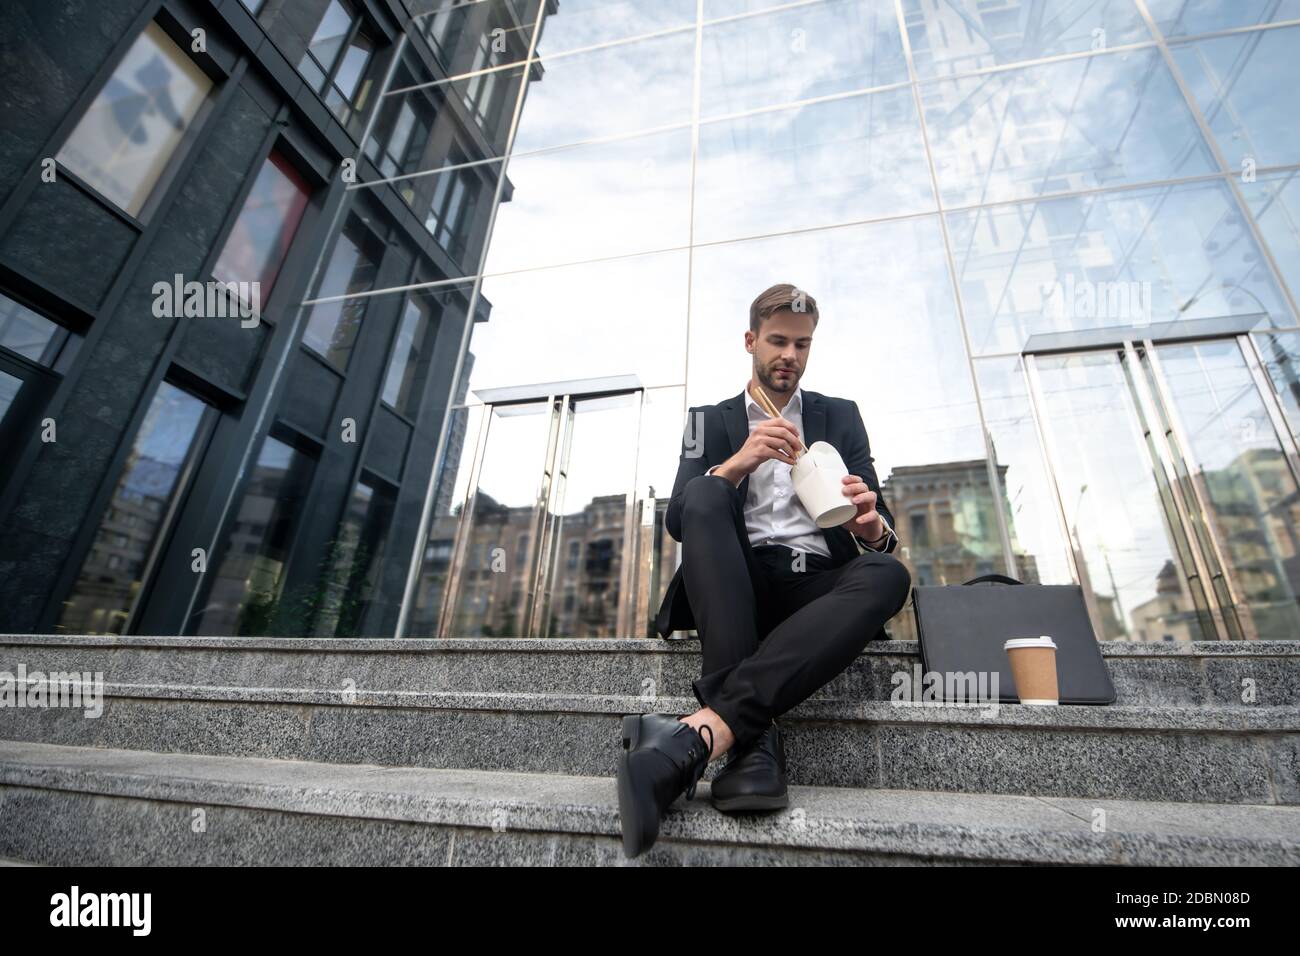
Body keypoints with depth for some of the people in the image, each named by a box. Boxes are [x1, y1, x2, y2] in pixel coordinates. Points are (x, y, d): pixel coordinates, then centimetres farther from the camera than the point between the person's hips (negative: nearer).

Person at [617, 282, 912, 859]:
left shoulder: (840, 417, 18)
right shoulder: (710, 421, 14)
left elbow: (881, 531, 9)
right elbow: (678, 520, 0)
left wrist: (870, 524, -17)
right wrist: (736, 464, -18)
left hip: (816, 584, 1)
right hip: (737, 584, -1)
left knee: (888, 572, -31)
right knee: (704, 495, -29)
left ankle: (702, 731, -42)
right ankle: (754, 739, -37)